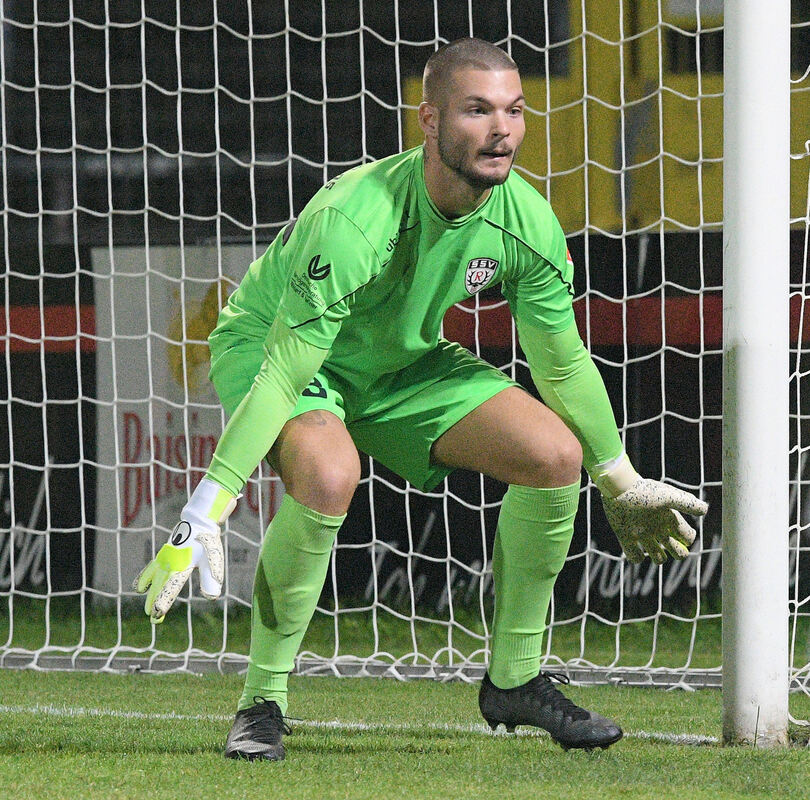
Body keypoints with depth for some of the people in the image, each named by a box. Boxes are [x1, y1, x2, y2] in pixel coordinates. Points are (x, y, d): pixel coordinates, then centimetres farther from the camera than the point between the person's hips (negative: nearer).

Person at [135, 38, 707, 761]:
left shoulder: (527, 224, -17)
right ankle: (261, 704, -21)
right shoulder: (351, 221, -36)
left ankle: (514, 681, 8)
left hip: (403, 363, 6)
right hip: (266, 348, -6)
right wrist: (205, 513, -38)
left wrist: (621, 482, 9)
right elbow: (281, 376, -35)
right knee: (329, 472, -37)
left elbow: (562, 363, 0)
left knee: (555, 453, -10)